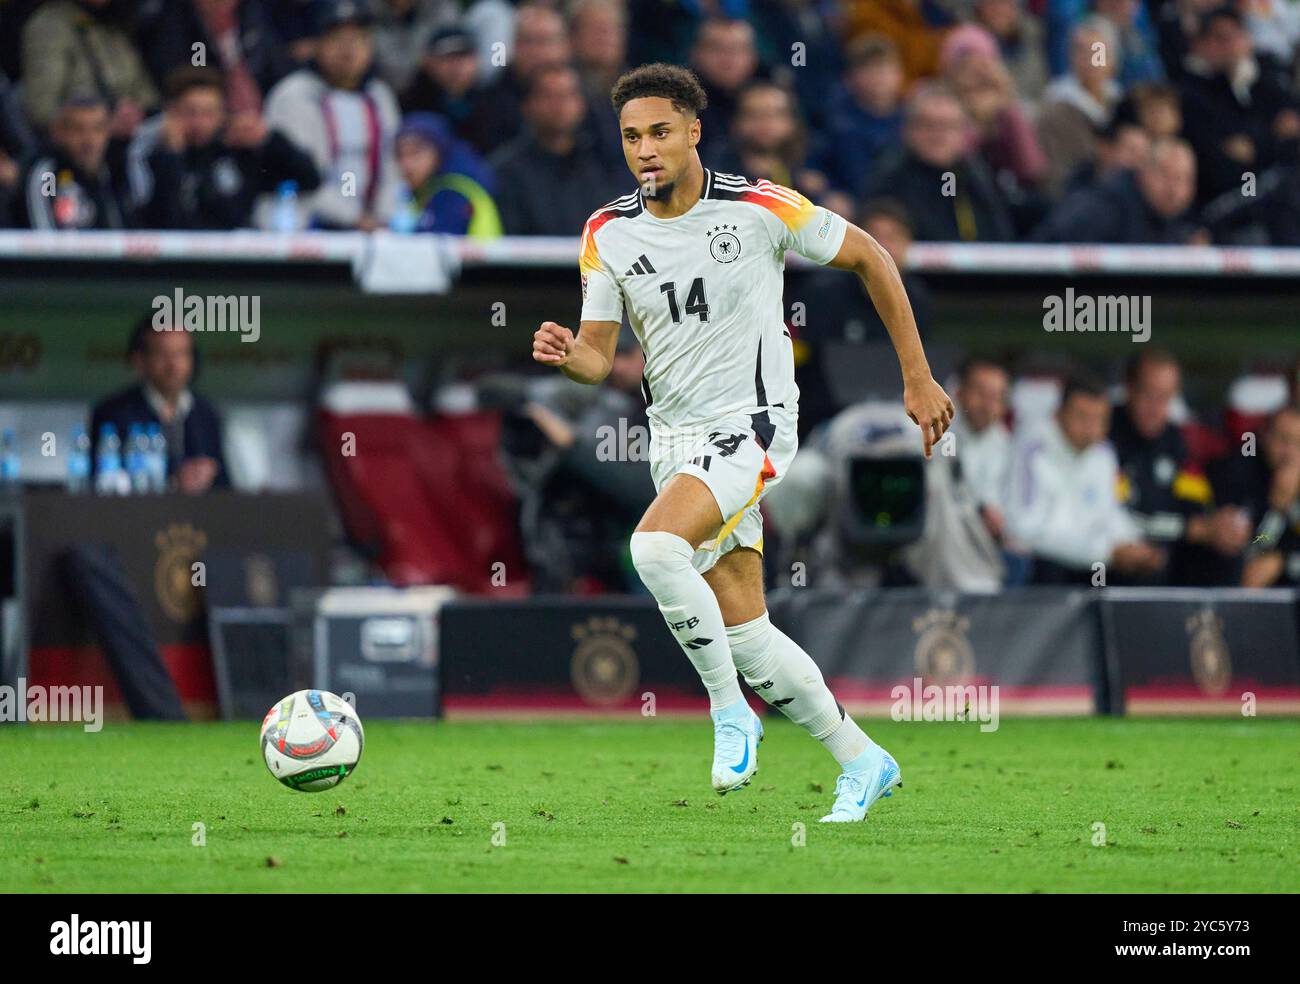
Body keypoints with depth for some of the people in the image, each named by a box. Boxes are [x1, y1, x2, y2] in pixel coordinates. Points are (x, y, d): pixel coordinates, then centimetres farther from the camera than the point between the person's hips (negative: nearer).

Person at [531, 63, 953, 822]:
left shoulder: (761, 208, -10)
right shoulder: (608, 234, 1)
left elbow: (868, 257, 2)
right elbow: (599, 356, 4)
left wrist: (917, 378, 3)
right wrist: (566, 355, -22)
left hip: (753, 426, -6)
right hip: (676, 438, 6)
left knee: (655, 546, -30)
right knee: (742, 629, 5)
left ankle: (730, 712, -13)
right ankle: (861, 762, 22)